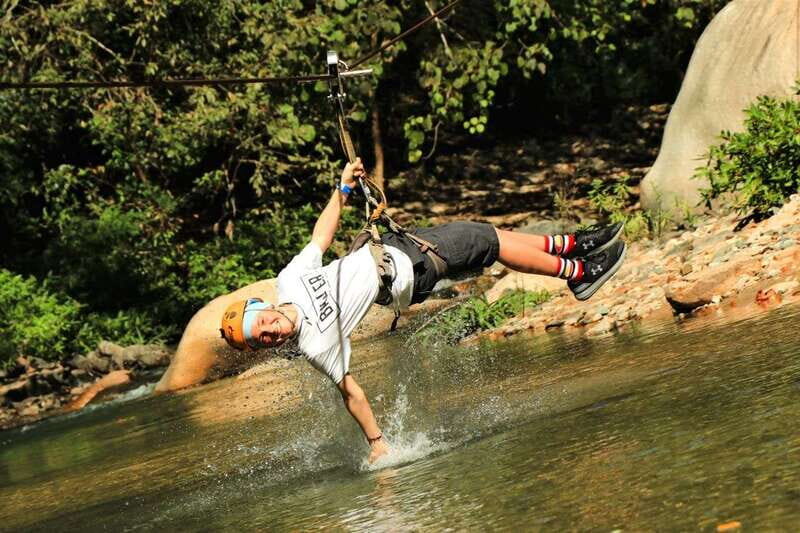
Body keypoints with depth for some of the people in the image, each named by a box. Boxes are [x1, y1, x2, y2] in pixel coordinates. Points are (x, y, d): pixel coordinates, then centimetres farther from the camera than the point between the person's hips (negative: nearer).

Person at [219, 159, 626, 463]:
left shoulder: (289, 279, -14)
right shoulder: (317, 347, -25)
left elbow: (321, 237, -1)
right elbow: (350, 392, -18)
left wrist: (343, 188, -5)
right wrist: (376, 442, -19)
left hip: (389, 247, 5)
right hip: (410, 278, -5)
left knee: (488, 236, 14)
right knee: (490, 243, -3)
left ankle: (570, 247, 40)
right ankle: (579, 273, 20)